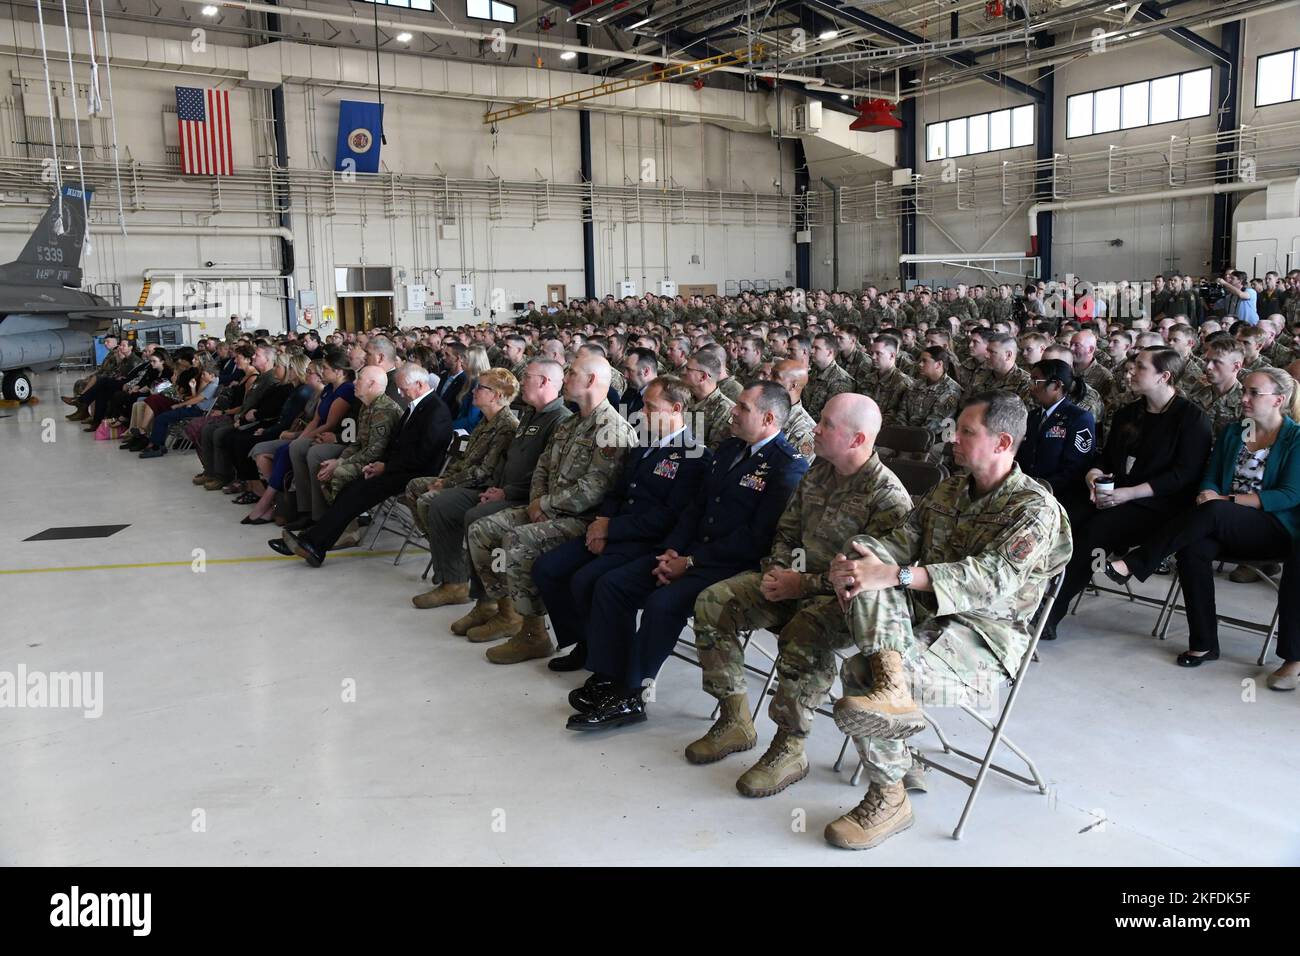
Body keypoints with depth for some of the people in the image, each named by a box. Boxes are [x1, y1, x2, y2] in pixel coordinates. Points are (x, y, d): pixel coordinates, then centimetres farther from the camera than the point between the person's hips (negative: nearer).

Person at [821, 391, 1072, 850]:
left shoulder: (1035, 508, -10)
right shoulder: (947, 490, 16)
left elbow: (995, 577, -26)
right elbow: (901, 540, 8)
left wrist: (895, 575, -35)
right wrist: (850, 561, -18)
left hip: (983, 636, -7)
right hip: (926, 616, 7)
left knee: (858, 672, -30)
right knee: (866, 550, -22)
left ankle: (888, 799, -13)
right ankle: (890, 681, -38)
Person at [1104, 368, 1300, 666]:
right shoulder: (1232, 432, 16)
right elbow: (1211, 478, 12)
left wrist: (1227, 501, -18)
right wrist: (1209, 494, -13)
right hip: (1225, 529, 4)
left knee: (1213, 513, -36)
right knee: (1193, 547, -31)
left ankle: (1132, 564, -33)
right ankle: (1203, 644, -26)